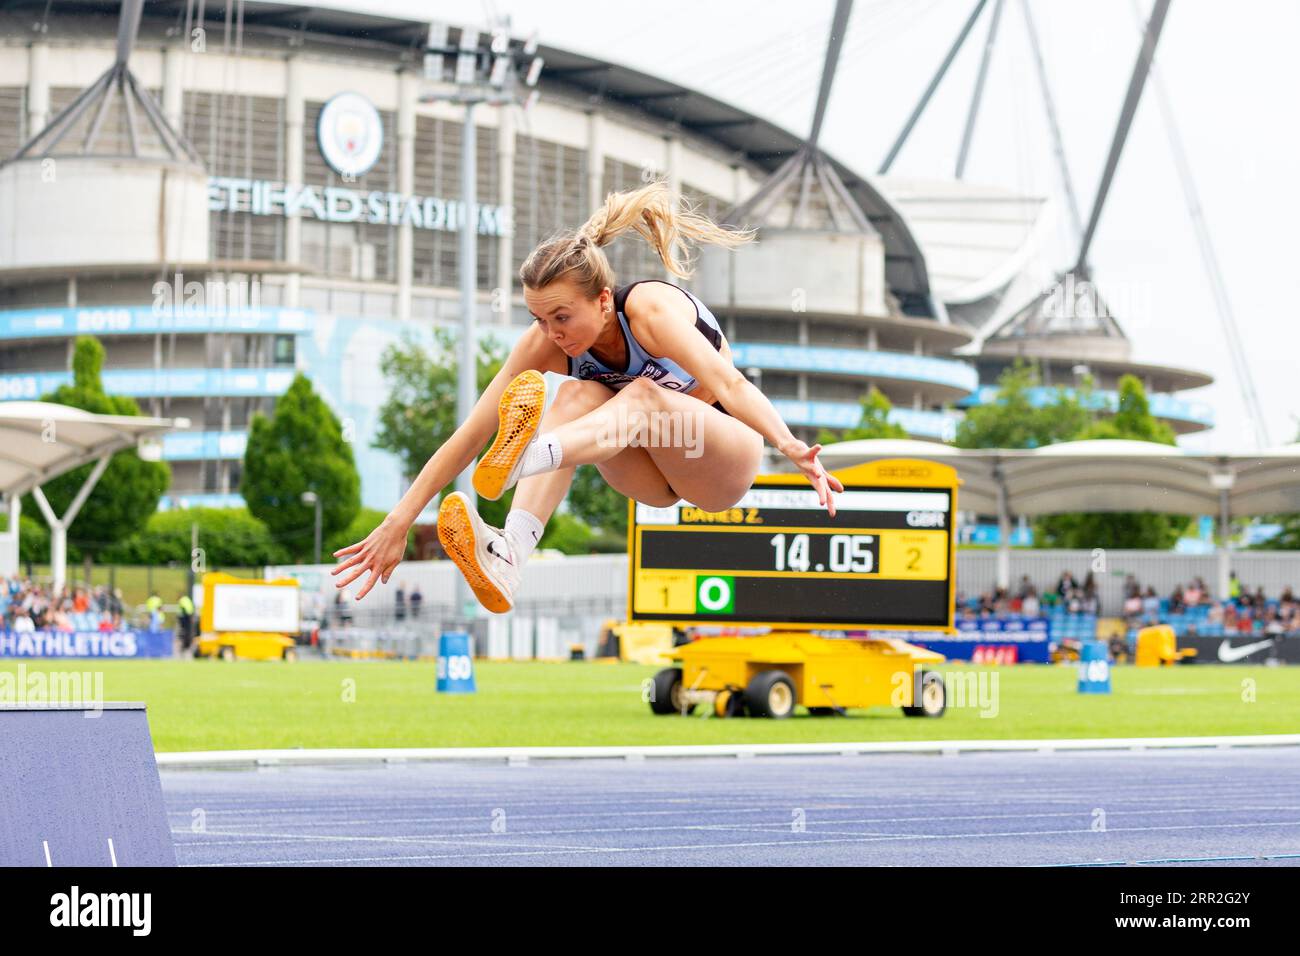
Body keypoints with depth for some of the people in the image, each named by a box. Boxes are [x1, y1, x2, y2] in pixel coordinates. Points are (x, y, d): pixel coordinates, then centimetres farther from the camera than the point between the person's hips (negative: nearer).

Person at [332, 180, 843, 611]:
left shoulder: (649, 307, -27)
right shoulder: (544, 343, -14)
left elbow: (728, 383, -41)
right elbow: (470, 435, -14)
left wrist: (787, 445, -57)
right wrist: (399, 521, -19)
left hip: (725, 459, -4)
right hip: (653, 478, 4)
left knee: (643, 396, -35)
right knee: (577, 395, -26)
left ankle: (525, 458, -65)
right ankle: (509, 555, -48)